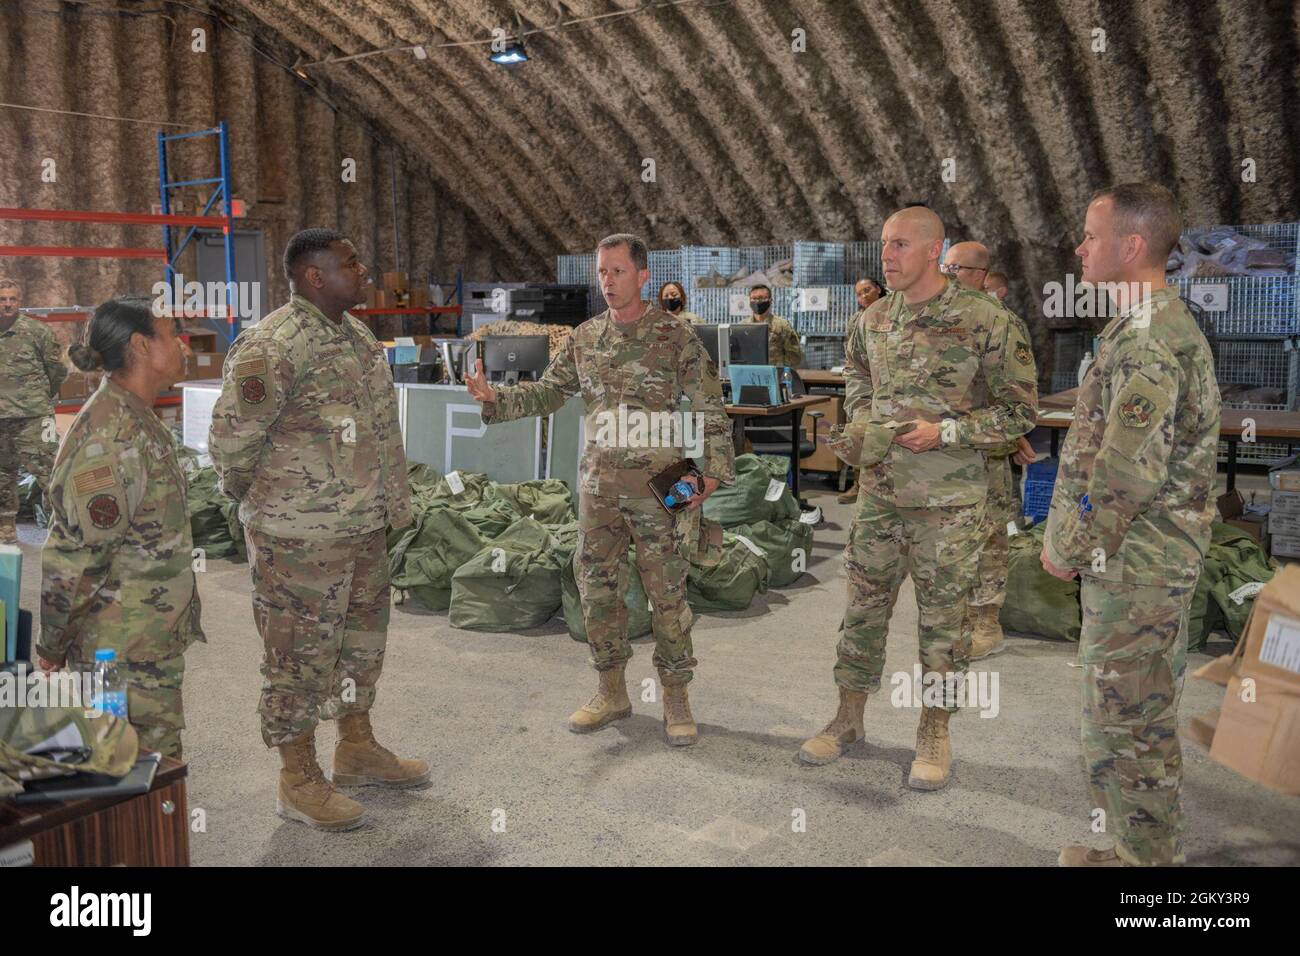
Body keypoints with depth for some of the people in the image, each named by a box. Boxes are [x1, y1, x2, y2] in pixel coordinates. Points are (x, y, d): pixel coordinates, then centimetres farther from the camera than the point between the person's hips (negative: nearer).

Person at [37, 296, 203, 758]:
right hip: (125, 652, -9)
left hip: (153, 644, 9)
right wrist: (53, 647, -12)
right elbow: (73, 556, -20)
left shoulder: (138, 421, 10)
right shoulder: (109, 438, -22)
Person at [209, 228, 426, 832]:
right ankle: (299, 782, 20)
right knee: (302, 657, 4)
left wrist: (384, 504, 16)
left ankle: (357, 749, 38)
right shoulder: (271, 348, -19)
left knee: (362, 641, 20)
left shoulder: (355, 334, 9)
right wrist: (264, 505, -1)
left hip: (364, 528, 9)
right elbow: (229, 440, -15)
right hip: (301, 539, -9)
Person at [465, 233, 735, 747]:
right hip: (598, 484, 5)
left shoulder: (676, 336, -5)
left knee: (667, 592, 1)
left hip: (659, 486, -4)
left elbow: (710, 409, -5)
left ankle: (675, 697, 14)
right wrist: (495, 399, -5)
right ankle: (611, 693, 24)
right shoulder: (584, 337, 8)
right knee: (597, 588, 9)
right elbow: (548, 391, 11)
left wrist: (713, 469, -13)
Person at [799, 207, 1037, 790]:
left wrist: (945, 432, -17)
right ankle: (849, 717, 28)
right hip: (878, 493, 5)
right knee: (863, 606, 12)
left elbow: (1019, 410, -6)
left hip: (948, 501, -4)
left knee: (943, 617, 7)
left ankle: (935, 731, 23)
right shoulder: (871, 322, 5)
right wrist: (864, 428, 1)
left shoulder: (986, 322, -10)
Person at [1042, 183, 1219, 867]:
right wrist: (1072, 539, 14)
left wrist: (1066, 548, -12)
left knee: (1126, 725, 1)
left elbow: (1126, 473, -25)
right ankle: (1145, 848, 33)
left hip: (1133, 567, -10)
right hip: (1150, 560, 10)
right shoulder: (1163, 326, 14)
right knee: (1142, 719, 19)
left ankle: (1145, 856, 15)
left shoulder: (1148, 341, -20)